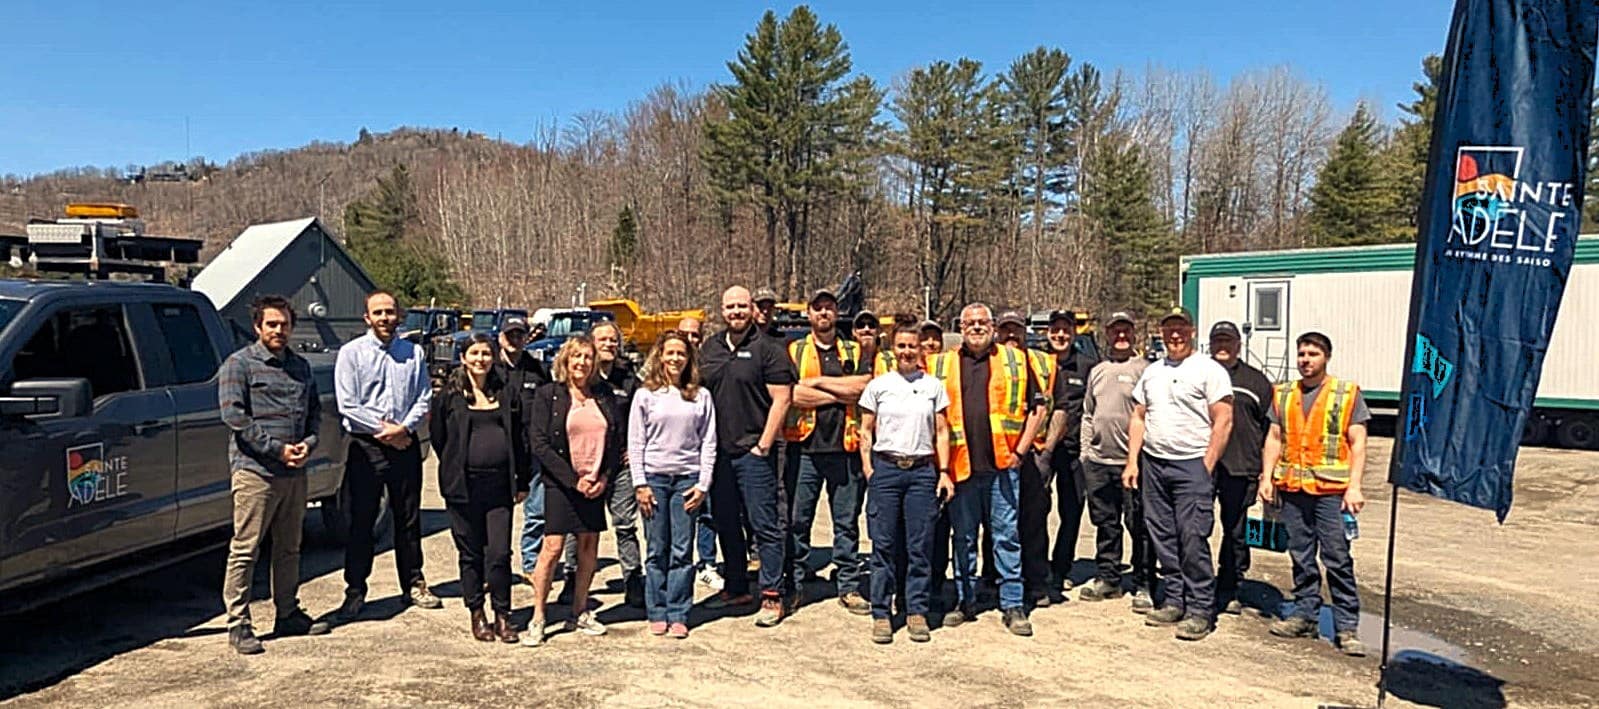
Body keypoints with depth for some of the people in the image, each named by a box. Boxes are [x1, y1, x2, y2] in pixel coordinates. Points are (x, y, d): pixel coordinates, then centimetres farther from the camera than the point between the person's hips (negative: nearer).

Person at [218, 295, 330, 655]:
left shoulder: (301, 366, 16)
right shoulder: (239, 364, -2)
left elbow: (315, 411, 19)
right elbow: (234, 415, -10)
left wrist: (307, 444, -1)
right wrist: (278, 449, -14)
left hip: (295, 473, 6)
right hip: (255, 470, -6)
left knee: (289, 548, 14)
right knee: (244, 550, -2)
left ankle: (288, 614, 24)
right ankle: (238, 624, 6)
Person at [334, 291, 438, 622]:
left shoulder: (413, 353, 9)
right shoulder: (351, 353, 0)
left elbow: (424, 399, 5)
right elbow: (347, 405, -6)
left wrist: (403, 428, -11)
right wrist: (384, 429, -10)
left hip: (405, 444, 3)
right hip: (366, 446, -3)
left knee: (409, 518, 10)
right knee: (361, 521, 1)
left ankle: (414, 585, 21)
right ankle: (355, 591, 11)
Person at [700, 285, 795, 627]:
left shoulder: (768, 348, -5)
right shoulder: (711, 348, 13)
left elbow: (781, 399, -9)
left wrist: (763, 445, -13)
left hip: (752, 452, -6)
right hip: (717, 453, 6)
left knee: (764, 524, -2)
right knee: (726, 524, 14)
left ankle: (772, 595, 5)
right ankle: (736, 587, 27)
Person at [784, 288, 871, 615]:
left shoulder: (855, 352, 13)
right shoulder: (794, 351, 8)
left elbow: (864, 386, -7)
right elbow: (792, 394, -9)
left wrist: (818, 382, -7)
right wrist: (841, 394, -6)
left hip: (845, 448, 1)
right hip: (805, 447, -1)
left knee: (847, 521, 7)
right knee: (797, 520, 2)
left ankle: (849, 587, 16)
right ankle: (793, 585, 13)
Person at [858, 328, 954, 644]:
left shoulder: (933, 386, 10)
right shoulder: (878, 385, 7)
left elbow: (941, 431, 11)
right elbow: (865, 431, 9)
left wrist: (944, 472, 3)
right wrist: (868, 469, -1)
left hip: (922, 470, 1)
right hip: (885, 468, -1)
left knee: (920, 545, 2)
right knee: (884, 544, 1)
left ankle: (917, 612, 13)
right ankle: (881, 614, 9)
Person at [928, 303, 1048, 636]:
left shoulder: (1014, 361, 7)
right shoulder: (942, 365, 9)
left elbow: (1037, 405, 8)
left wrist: (1020, 449, 0)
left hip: (1002, 465, -1)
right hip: (961, 467, 1)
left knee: (1007, 536, 4)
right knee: (963, 538, 10)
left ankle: (1013, 605, 13)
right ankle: (965, 602, 21)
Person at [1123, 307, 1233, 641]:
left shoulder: (1208, 370, -3)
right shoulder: (1151, 371, 15)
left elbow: (1223, 421, -7)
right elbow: (1138, 418, 17)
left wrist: (1207, 467, -11)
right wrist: (1132, 461, 9)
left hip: (1192, 464, -6)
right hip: (1153, 463, 6)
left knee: (1193, 538, -8)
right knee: (1163, 537, 10)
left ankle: (1200, 610, 1)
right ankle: (1175, 601, 20)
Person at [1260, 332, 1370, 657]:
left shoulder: (1348, 393, 2)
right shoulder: (1284, 394, 14)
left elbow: (1357, 443, -1)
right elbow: (1274, 438, 15)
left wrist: (1354, 487, -9)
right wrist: (1267, 477, 5)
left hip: (1331, 489, -4)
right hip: (1292, 487, 4)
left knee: (1338, 558, -4)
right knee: (1301, 557, 10)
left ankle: (1347, 626, 3)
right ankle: (1305, 615, 19)